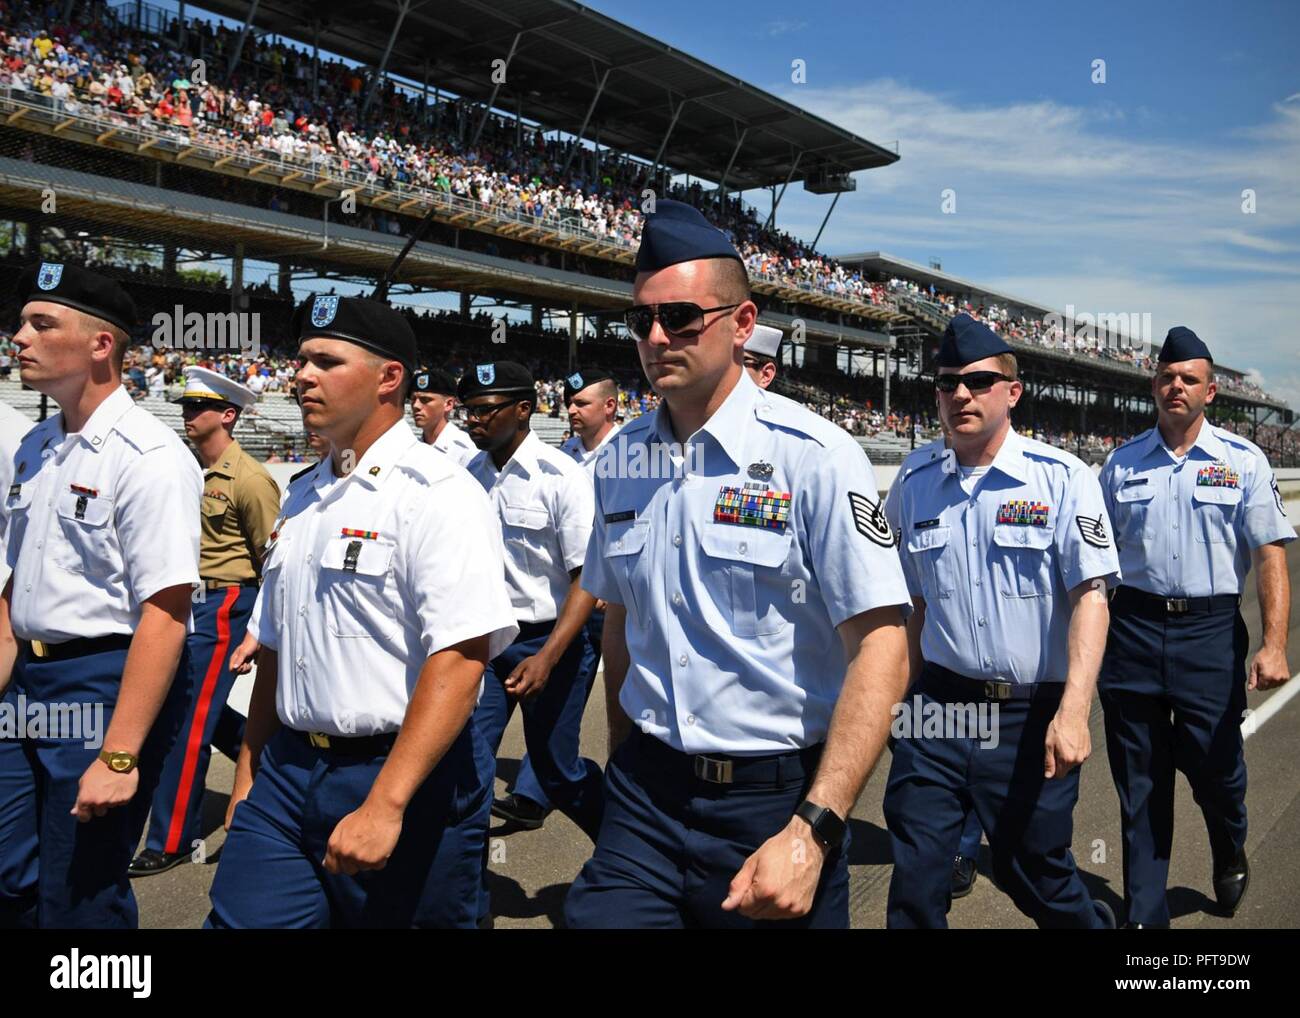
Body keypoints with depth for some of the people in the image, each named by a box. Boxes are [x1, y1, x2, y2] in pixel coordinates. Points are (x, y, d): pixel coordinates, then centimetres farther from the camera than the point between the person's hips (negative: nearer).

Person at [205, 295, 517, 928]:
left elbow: (459, 660, -23)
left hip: (405, 779, -6)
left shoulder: (437, 495, -14)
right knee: (240, 918, 5)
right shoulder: (302, 498, 12)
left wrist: (385, 804, -26)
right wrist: (248, 771, 18)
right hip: (286, 773, 7)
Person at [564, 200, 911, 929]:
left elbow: (881, 649, -18)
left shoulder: (815, 458, -14)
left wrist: (813, 831, -23)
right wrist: (626, 764, 14)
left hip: (779, 798, -3)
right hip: (645, 793, 4)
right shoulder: (620, 460, 3)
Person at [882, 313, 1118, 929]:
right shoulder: (916, 489, 6)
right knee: (915, 882, 1)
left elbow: (1090, 597, -13)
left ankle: (1091, 921, 46)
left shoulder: (1062, 479, -6)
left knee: (1033, 872, 14)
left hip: (1034, 718, -3)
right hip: (938, 713, 3)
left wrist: (1072, 712, -22)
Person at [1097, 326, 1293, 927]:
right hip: (1133, 627, 2)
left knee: (1213, 764, 6)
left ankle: (1230, 854, 43)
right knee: (1139, 780, 8)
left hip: (1210, 631, -2)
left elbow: (1271, 555, -4)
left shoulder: (1243, 461, 1)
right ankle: (1144, 913, 22)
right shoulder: (1122, 462, 7)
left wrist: (1274, 645, -14)